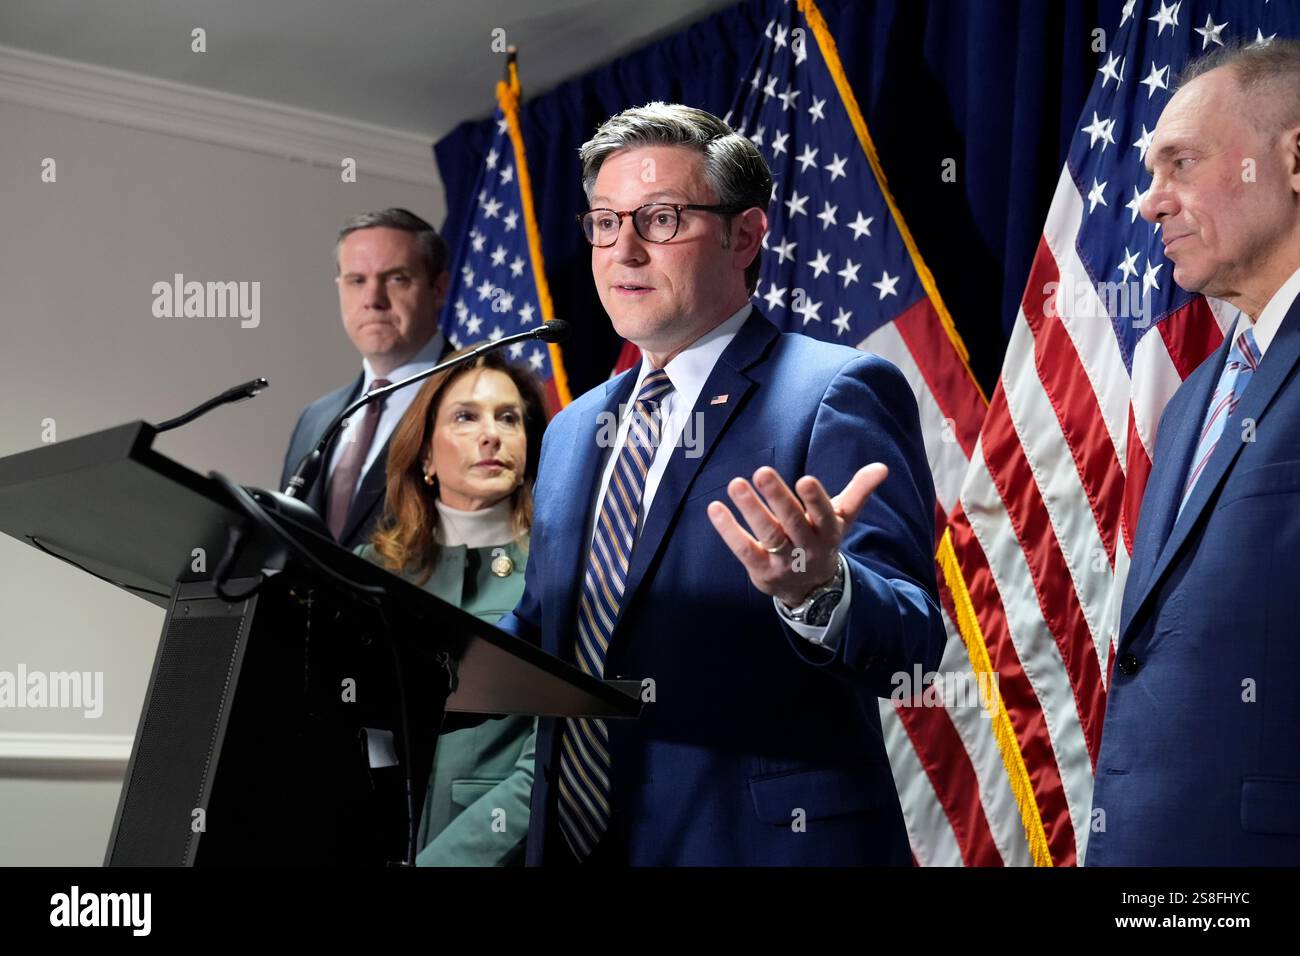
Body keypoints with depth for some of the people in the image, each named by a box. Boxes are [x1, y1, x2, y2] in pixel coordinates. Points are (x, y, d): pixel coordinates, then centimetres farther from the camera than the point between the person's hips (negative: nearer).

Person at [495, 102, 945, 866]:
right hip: (575, 839, 7)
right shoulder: (574, 432, 13)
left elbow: (908, 635, -19)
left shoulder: (837, 394, -9)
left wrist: (818, 591, -39)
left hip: (764, 839, -6)